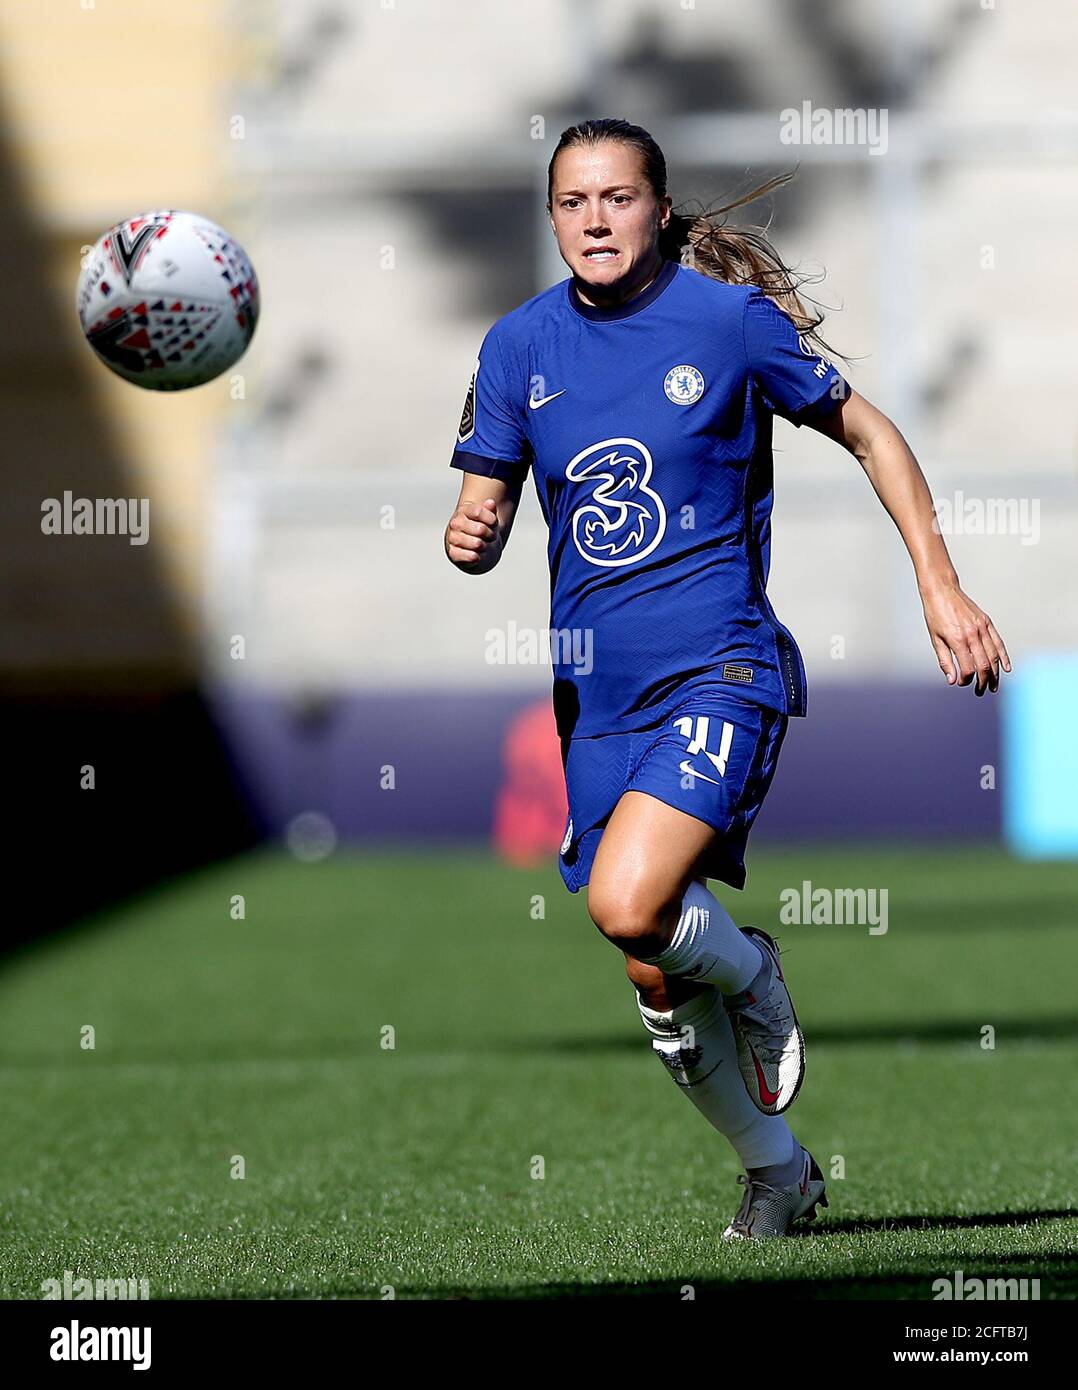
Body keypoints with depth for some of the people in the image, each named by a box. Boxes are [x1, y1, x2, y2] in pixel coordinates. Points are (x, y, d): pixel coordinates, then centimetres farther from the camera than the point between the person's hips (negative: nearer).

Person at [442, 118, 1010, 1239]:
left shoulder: (730, 319, -5)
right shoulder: (520, 345, 4)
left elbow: (868, 434, 6)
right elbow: (483, 513, 9)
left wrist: (940, 588, 1)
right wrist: (468, 537, -16)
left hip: (720, 670, -4)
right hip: (595, 694, 4)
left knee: (628, 904, -28)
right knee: (656, 984, 5)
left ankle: (749, 975, 6)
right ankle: (777, 1169, 29)